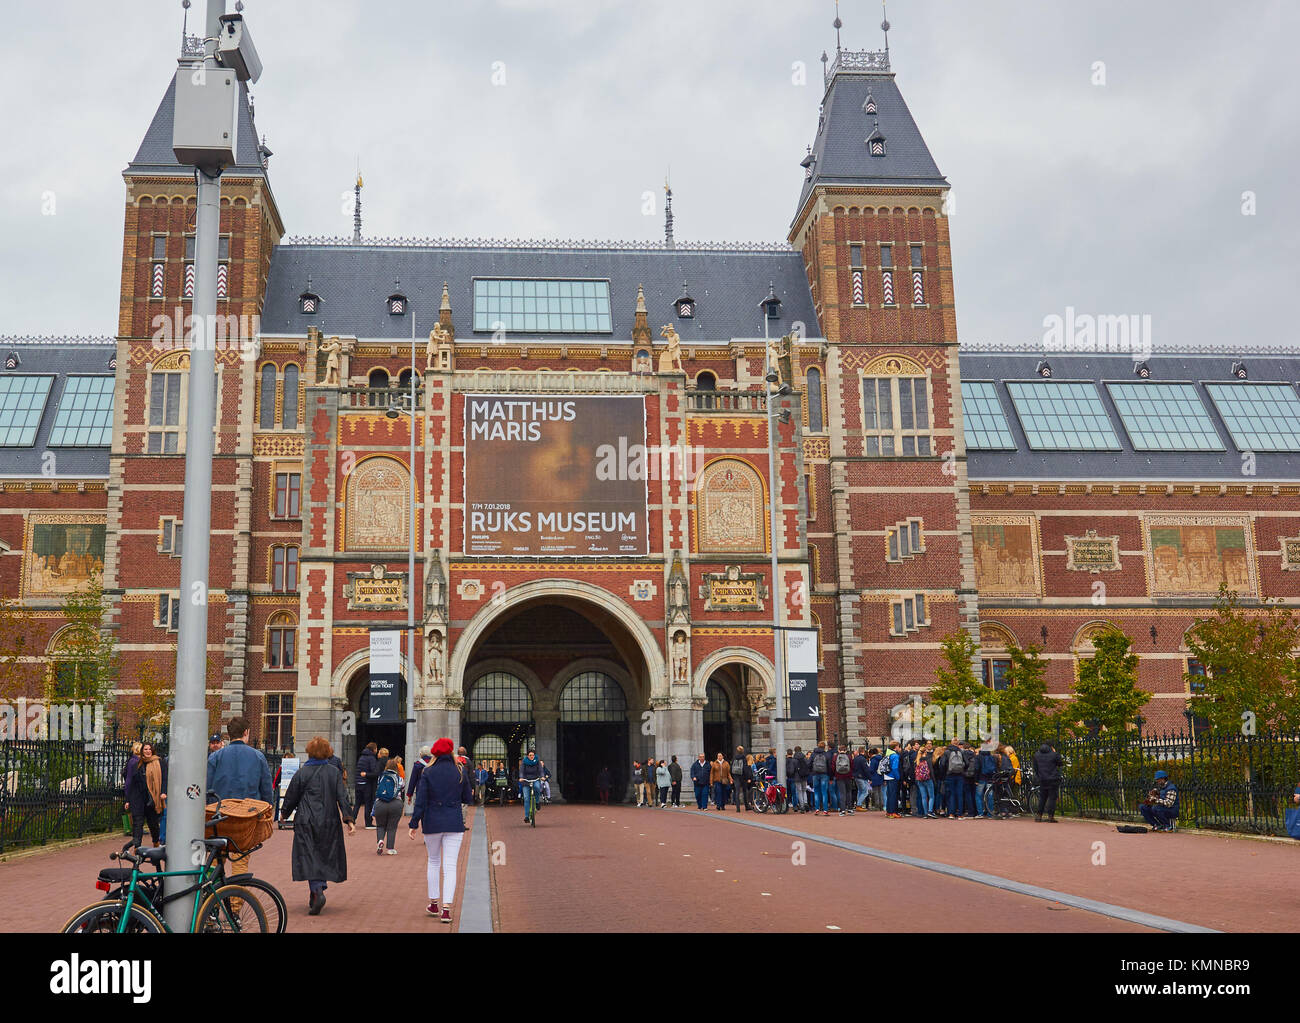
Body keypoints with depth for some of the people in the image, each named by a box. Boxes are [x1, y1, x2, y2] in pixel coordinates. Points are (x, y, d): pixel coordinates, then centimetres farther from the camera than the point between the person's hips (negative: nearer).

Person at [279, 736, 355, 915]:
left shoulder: (302, 773, -5)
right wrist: (349, 820, -7)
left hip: (307, 822, -3)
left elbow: (291, 797, 3)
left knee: (309, 856, -3)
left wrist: (285, 814, 21)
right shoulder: (335, 772, 1)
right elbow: (343, 798, -5)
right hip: (330, 822, 3)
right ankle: (318, 892, 22)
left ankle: (317, 892, -22)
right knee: (325, 856, 15)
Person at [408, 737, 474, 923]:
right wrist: (470, 794, 29)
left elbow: (420, 802, -7)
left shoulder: (428, 773, -4)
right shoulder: (461, 772, -1)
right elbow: (468, 798, 6)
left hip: (432, 823, 0)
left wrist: (414, 825, -2)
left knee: (433, 861, 19)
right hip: (454, 824, 0)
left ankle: (433, 904, 24)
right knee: (450, 867, 0)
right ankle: (446, 909, -8)